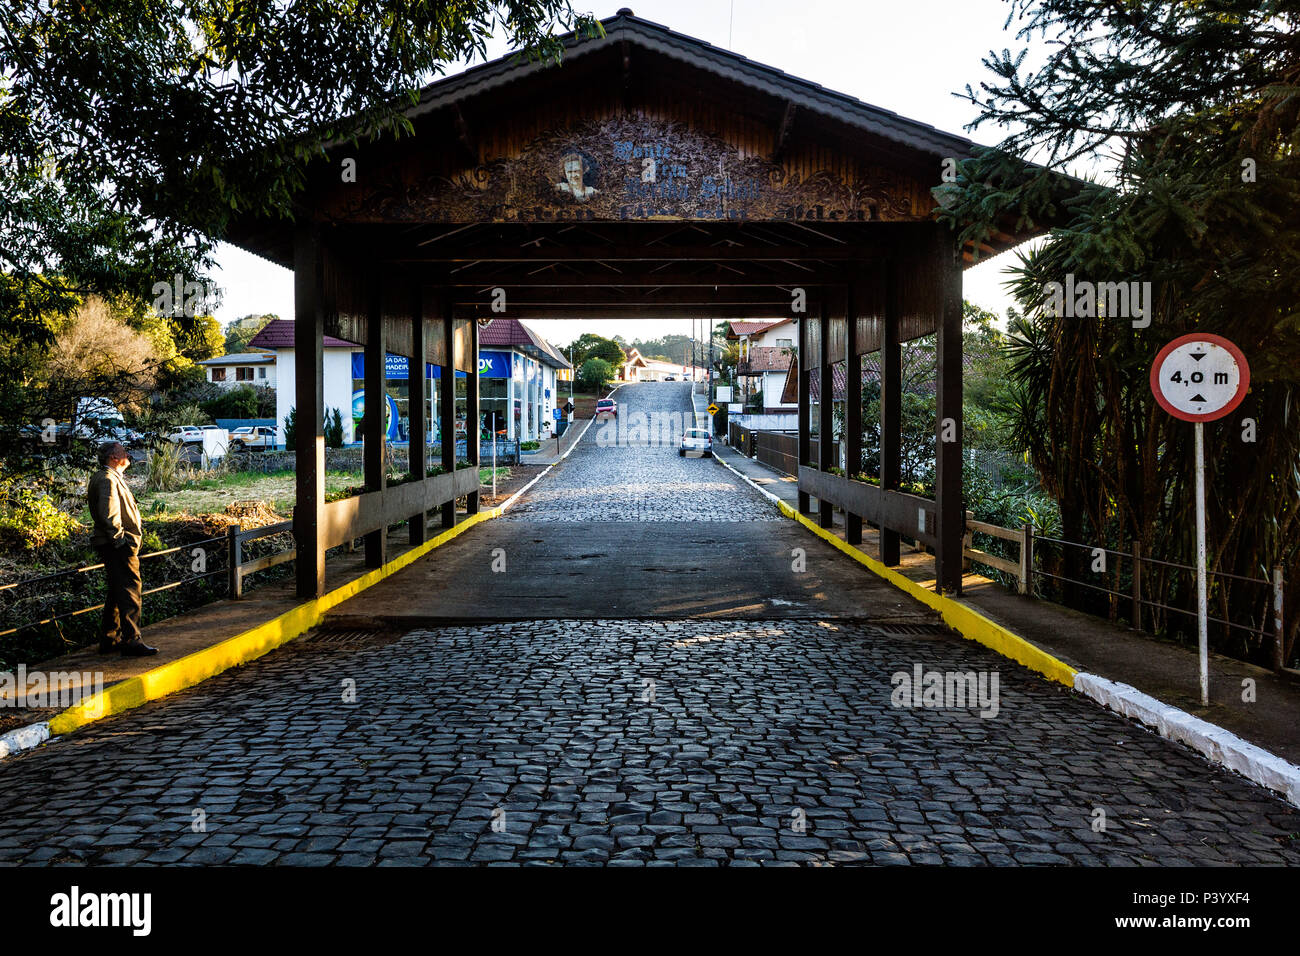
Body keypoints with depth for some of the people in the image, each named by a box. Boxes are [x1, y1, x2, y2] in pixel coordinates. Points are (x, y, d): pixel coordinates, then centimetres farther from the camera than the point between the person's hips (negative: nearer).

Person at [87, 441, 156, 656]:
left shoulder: (114, 478, 21)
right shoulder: (107, 479, -13)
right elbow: (108, 514, -23)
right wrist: (121, 540, -21)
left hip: (117, 545, 11)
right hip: (119, 546, -11)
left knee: (116, 592, 15)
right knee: (129, 590, -11)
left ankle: (109, 639, 22)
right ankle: (131, 641, -11)